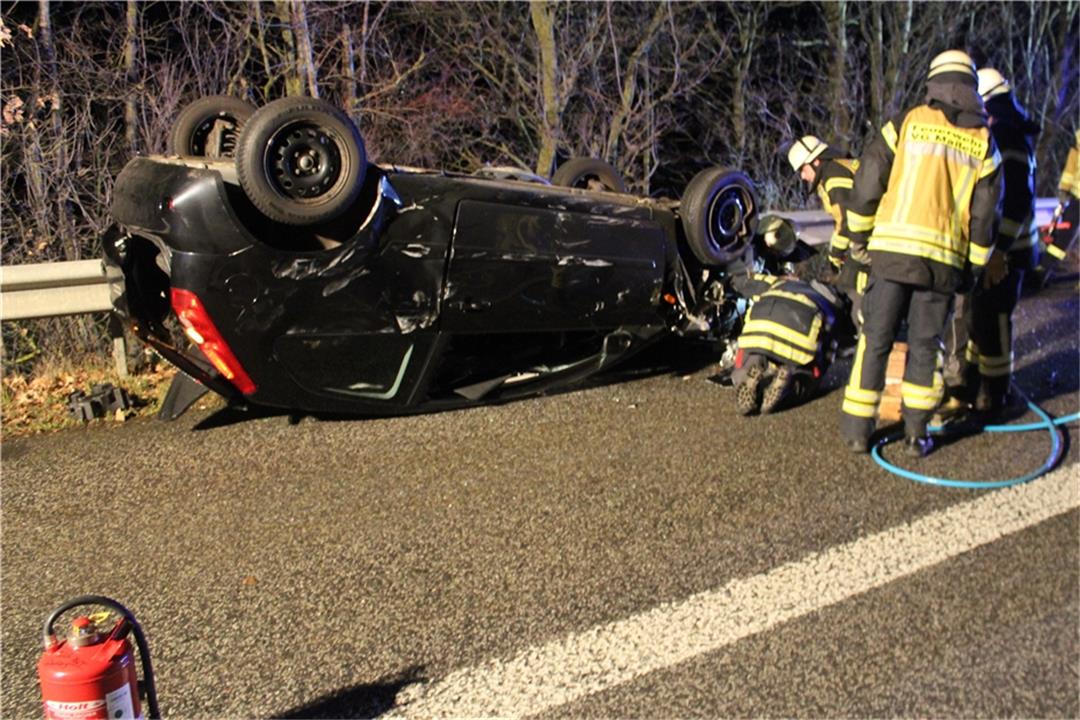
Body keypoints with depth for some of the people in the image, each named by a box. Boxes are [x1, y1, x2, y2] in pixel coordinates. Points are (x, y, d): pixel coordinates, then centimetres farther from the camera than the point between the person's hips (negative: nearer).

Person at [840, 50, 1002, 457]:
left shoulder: (907, 124, 4)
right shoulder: (984, 144, 11)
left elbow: (868, 183, 1)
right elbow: (984, 216, 10)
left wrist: (858, 236, 12)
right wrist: (973, 269, 18)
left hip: (893, 248, -2)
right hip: (945, 259, 2)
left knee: (875, 340, 5)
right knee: (925, 346, 12)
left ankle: (857, 429, 9)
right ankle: (916, 433, 15)